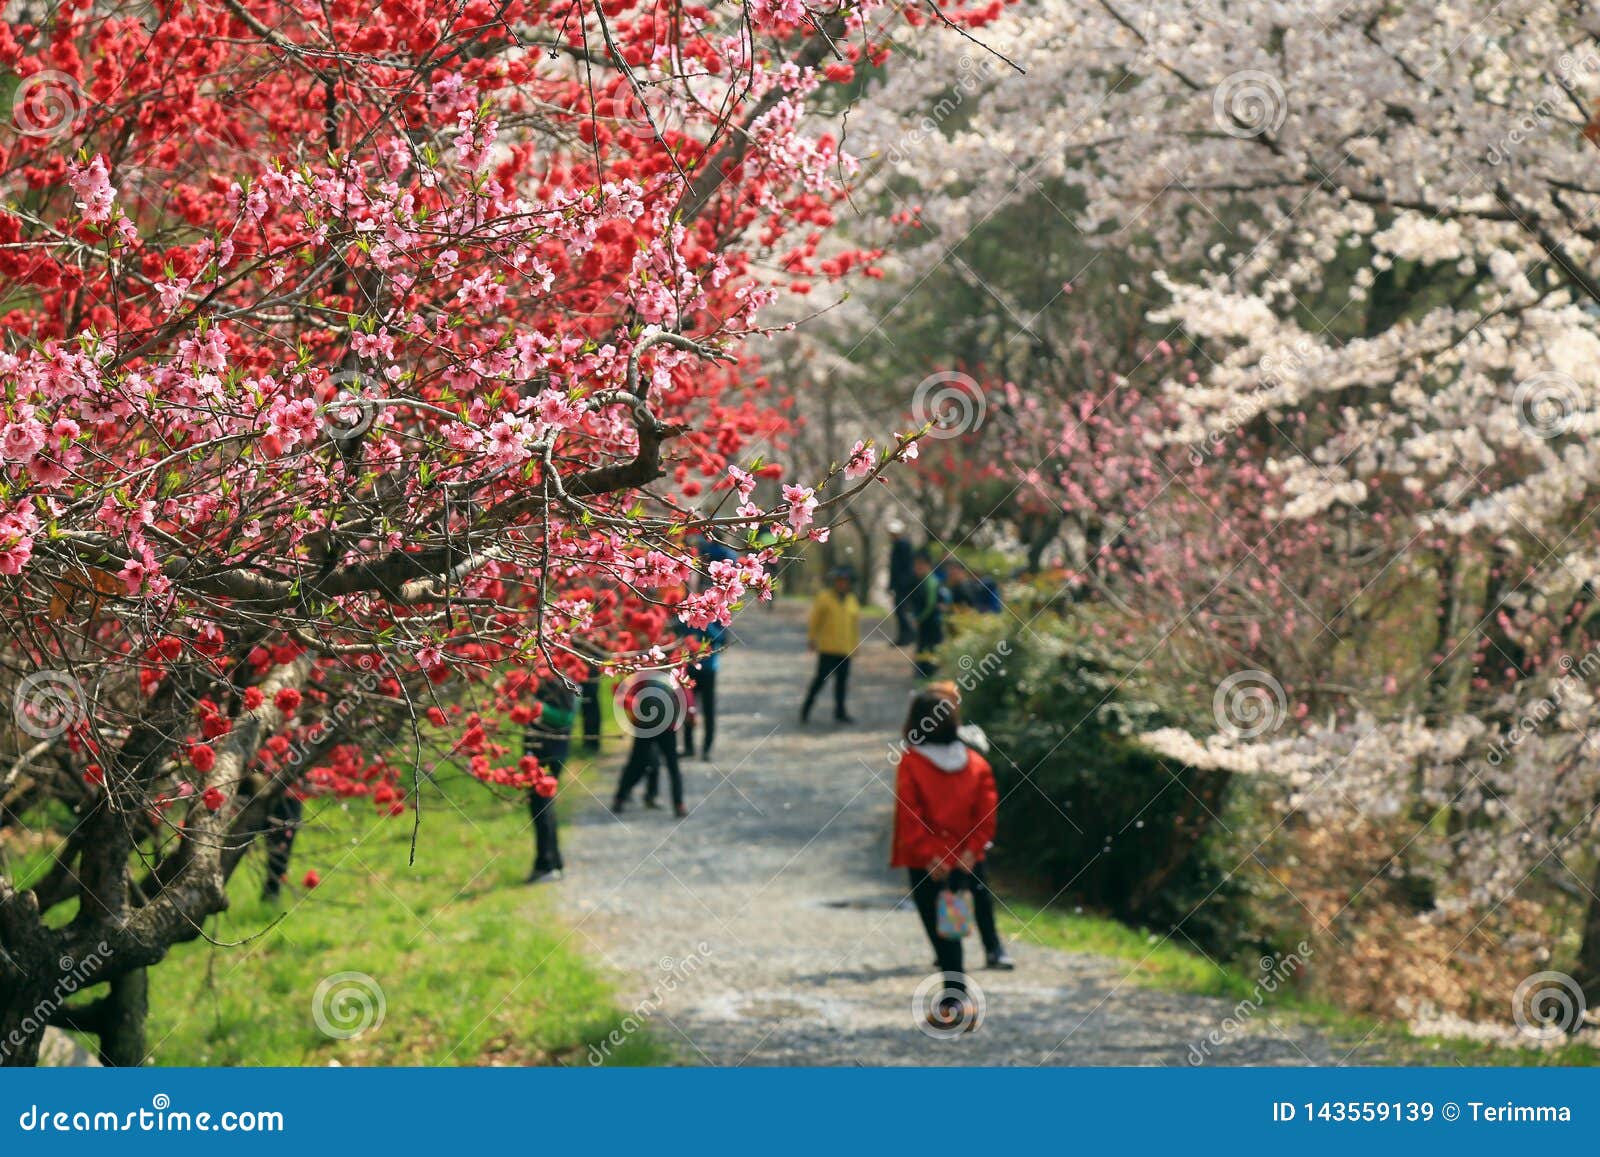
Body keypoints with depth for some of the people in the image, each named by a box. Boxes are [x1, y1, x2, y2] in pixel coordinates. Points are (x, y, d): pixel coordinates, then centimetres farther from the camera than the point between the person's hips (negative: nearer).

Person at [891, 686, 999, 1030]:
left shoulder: (910, 763, -11)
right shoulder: (975, 762, 1)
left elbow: (909, 817, -15)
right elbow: (987, 810, -1)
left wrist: (930, 855, -13)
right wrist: (972, 849, -1)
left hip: (926, 863, -4)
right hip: (964, 861, 4)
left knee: (940, 932, 0)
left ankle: (953, 1005, -4)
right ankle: (957, 1002, 18)